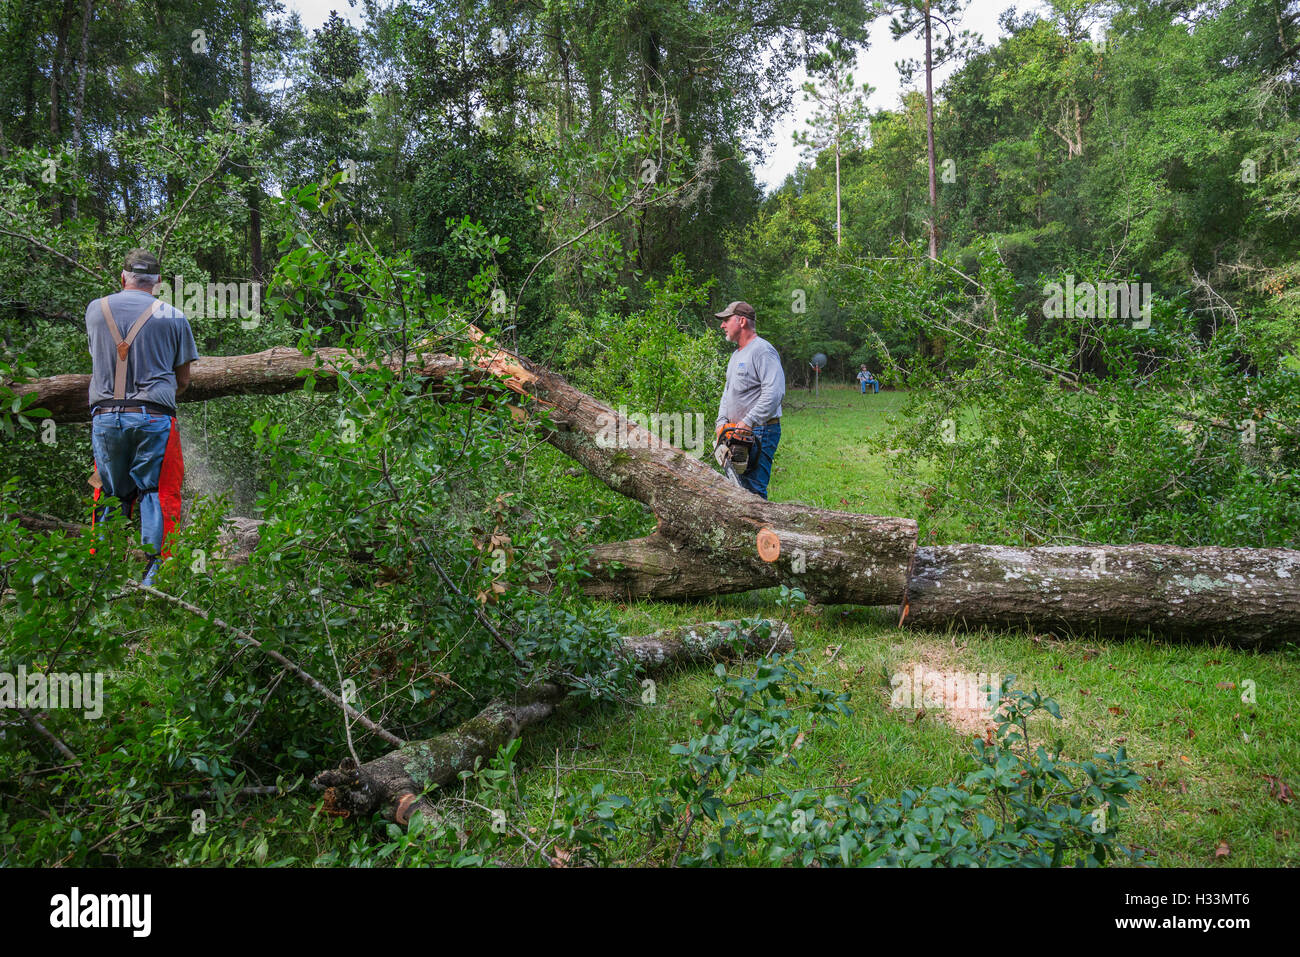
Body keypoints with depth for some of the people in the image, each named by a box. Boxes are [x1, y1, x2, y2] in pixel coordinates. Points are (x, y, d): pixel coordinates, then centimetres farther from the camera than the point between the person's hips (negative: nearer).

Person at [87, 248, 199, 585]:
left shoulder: (95, 310, 8)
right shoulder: (173, 317, 2)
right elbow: (183, 381, 7)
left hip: (105, 415, 3)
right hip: (153, 417, -2)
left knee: (111, 497, 12)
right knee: (154, 493, 2)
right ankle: (153, 575, -3)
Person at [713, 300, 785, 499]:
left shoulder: (762, 350, -11)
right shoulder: (736, 354, 21)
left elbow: (774, 393, -22)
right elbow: (728, 392, 25)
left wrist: (748, 422, -25)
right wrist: (722, 421, 9)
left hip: (761, 432, -10)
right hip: (738, 432, 10)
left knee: (752, 490, -14)